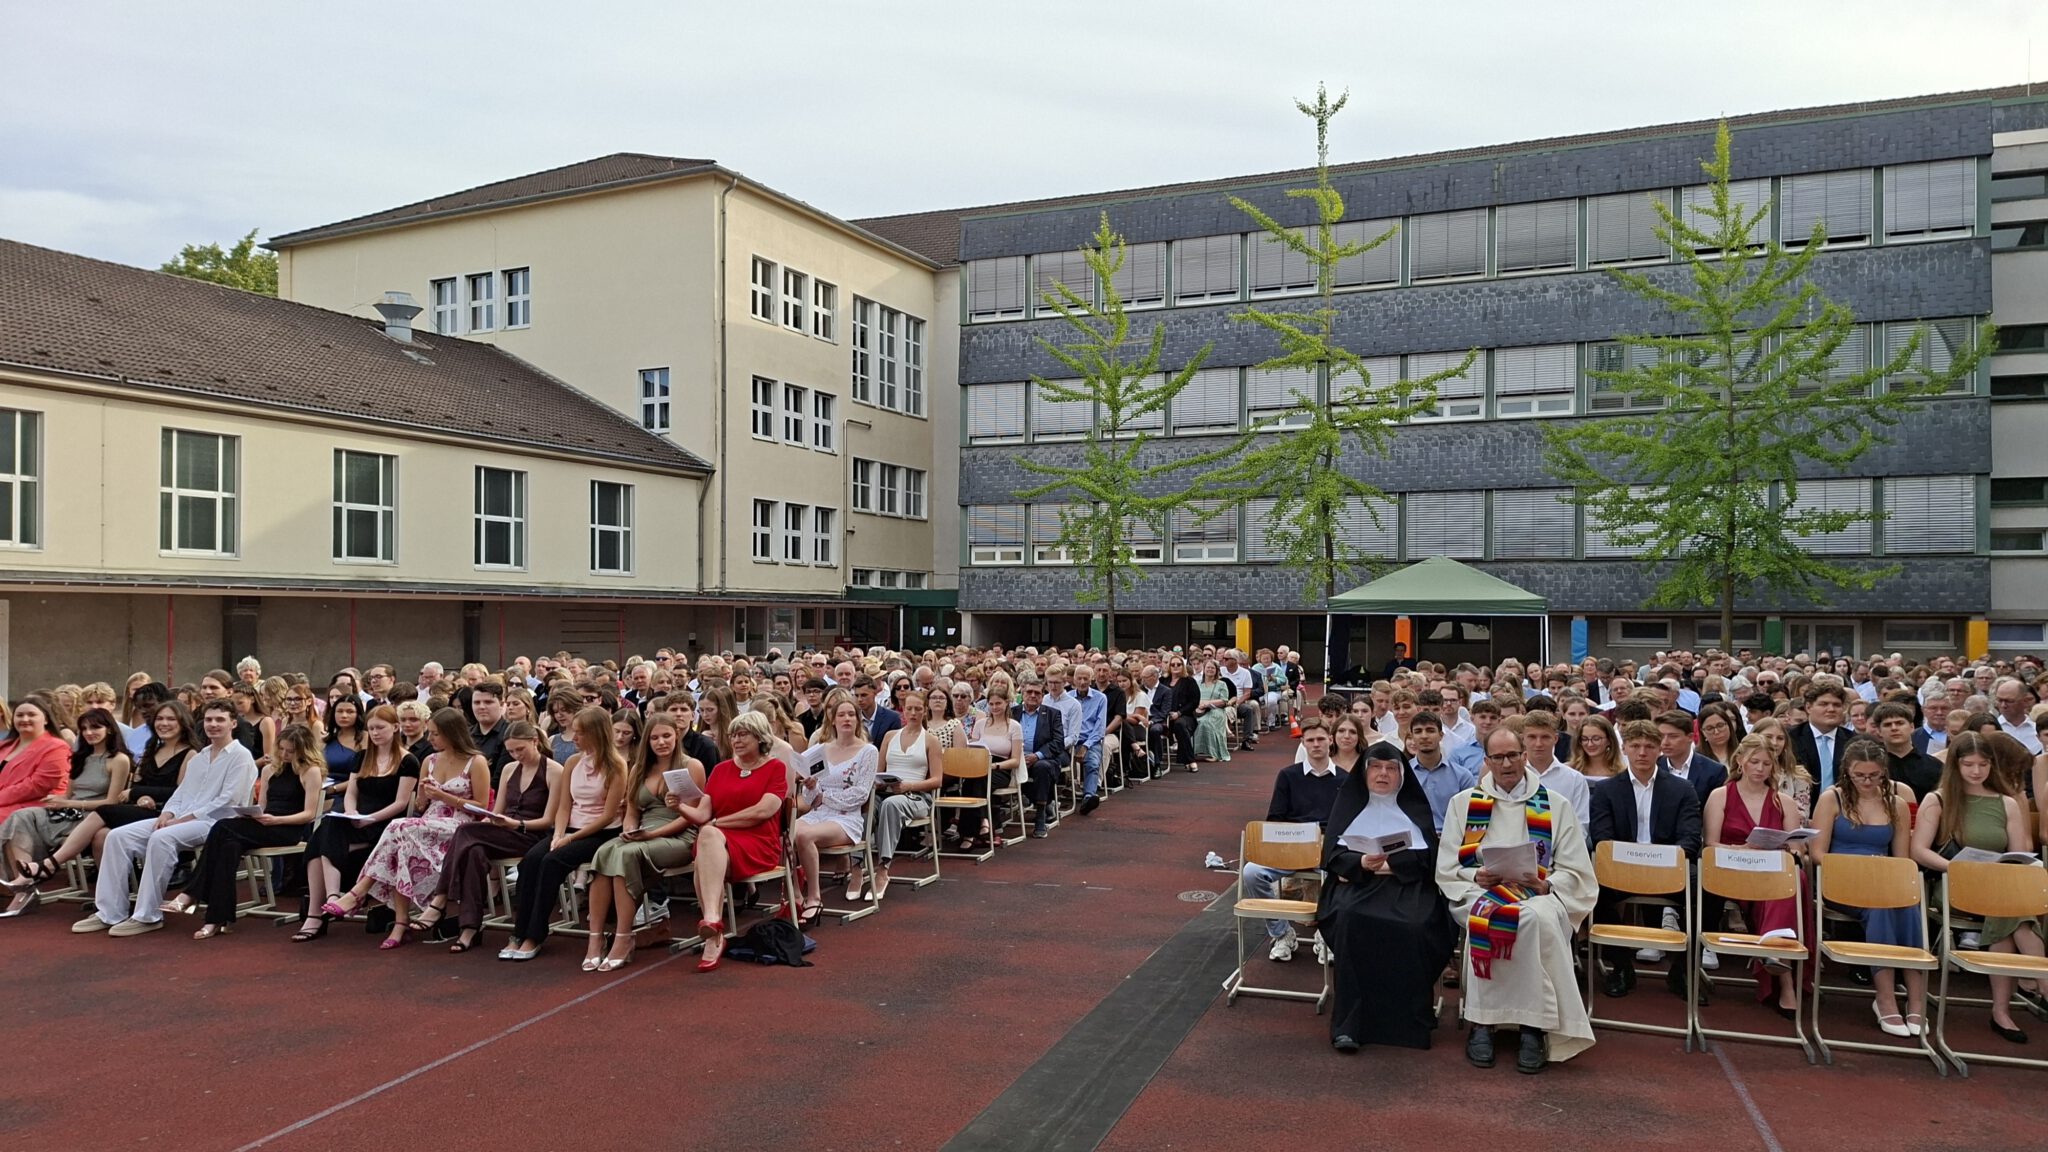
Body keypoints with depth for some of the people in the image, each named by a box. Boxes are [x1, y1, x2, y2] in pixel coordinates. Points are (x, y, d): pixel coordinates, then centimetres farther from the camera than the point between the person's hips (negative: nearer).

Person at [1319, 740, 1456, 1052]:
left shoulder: (1415, 807, 16)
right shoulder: (1348, 803, 16)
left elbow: (1425, 857, 3)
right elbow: (1333, 854, 5)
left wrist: (1385, 864, -10)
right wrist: (1362, 862, -16)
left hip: (1406, 885, 0)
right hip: (1356, 881, 0)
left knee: (1414, 927, -33)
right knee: (1351, 919, -34)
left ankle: (1409, 1021, -18)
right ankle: (1349, 1022, -30)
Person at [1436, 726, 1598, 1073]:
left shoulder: (1556, 806, 11)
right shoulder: (1463, 804, 12)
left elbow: (1574, 873, 8)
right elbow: (1447, 869, 9)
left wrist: (1545, 885, -13)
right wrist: (1477, 877, -12)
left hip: (1539, 897, 0)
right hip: (1478, 893, 0)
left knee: (1539, 918, -37)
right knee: (1486, 918, -37)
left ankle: (1535, 1026, -29)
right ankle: (1482, 1021, -27)